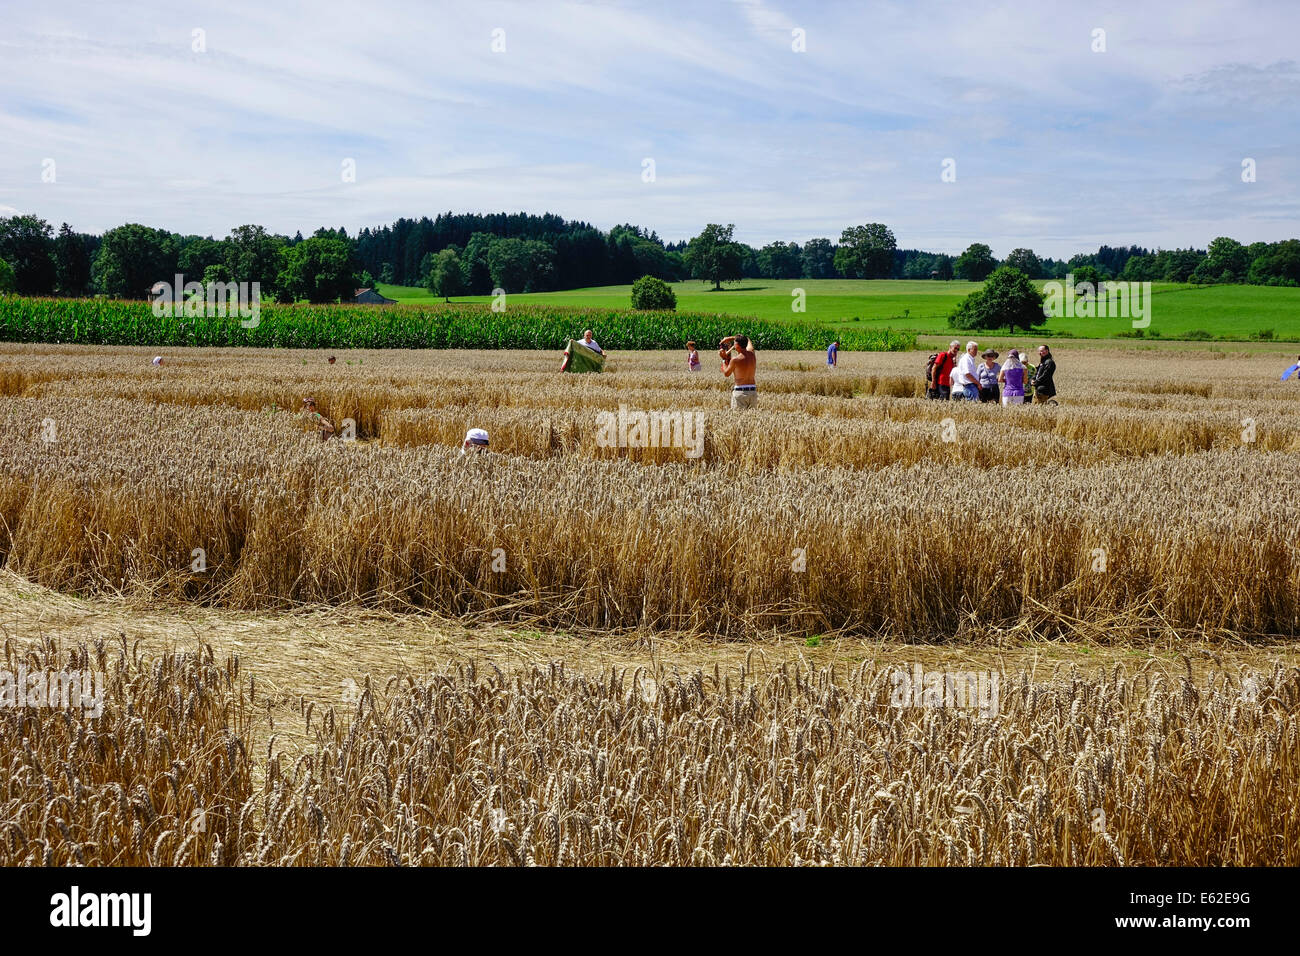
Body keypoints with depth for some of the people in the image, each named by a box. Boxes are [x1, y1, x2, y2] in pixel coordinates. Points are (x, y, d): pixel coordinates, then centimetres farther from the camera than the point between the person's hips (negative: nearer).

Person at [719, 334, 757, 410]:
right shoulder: (752, 354, 4)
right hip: (753, 392, 6)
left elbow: (726, 374, 4)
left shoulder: (735, 359, -12)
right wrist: (729, 338, 25)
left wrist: (724, 359, 12)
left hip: (740, 391, -6)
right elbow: (747, 339, 25)